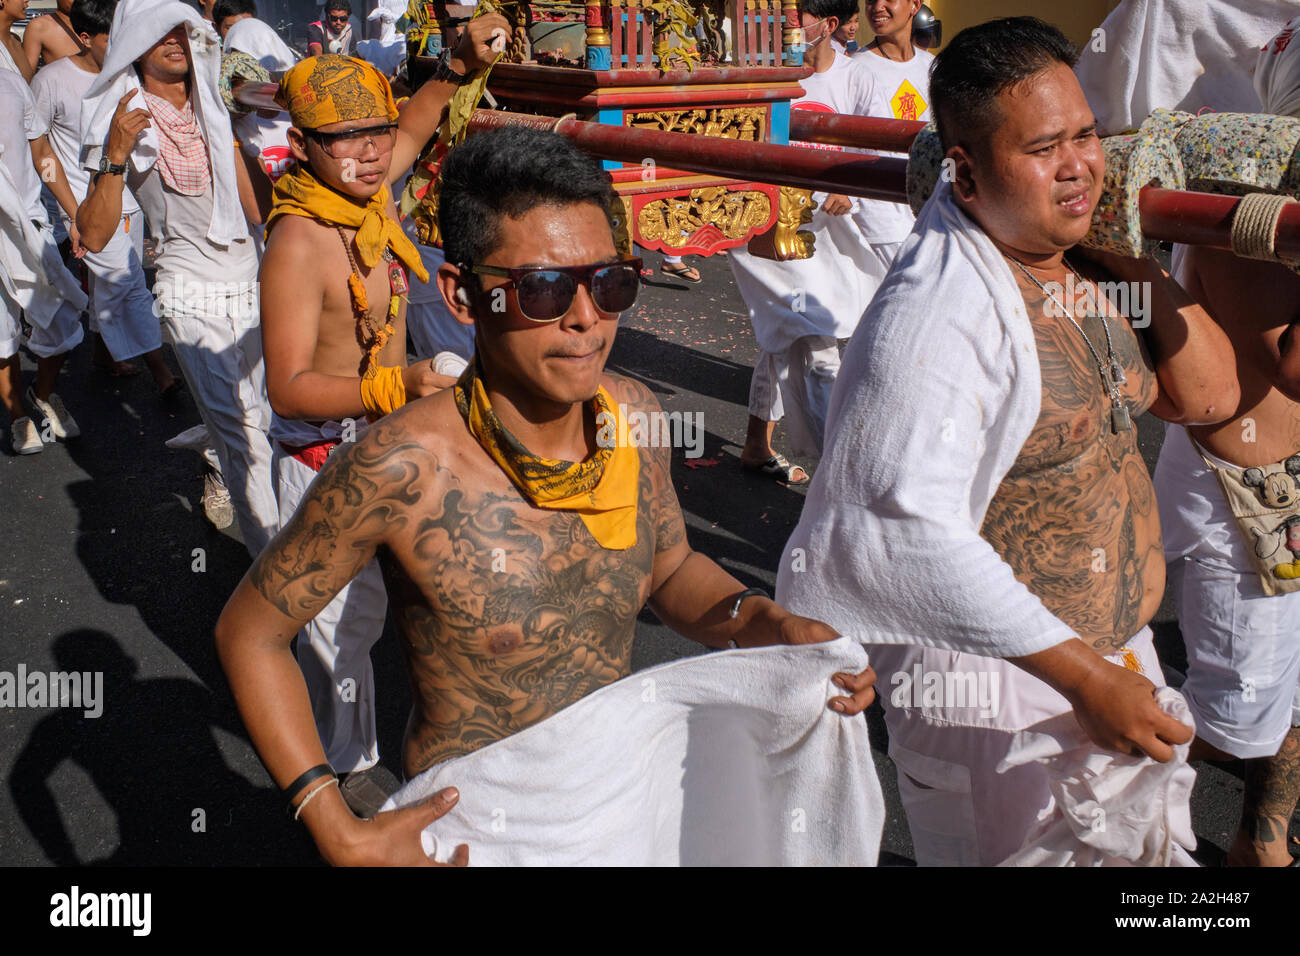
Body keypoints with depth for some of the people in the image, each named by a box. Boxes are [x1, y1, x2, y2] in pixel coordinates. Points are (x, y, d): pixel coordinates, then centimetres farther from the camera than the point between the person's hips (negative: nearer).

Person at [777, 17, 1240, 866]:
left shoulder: (1087, 266, 1)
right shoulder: (939, 310, -25)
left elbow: (1209, 397, 6)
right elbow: (911, 528, -32)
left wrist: (1142, 268, -8)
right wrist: (1082, 676, -28)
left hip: (1116, 645, 8)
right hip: (993, 672, -8)